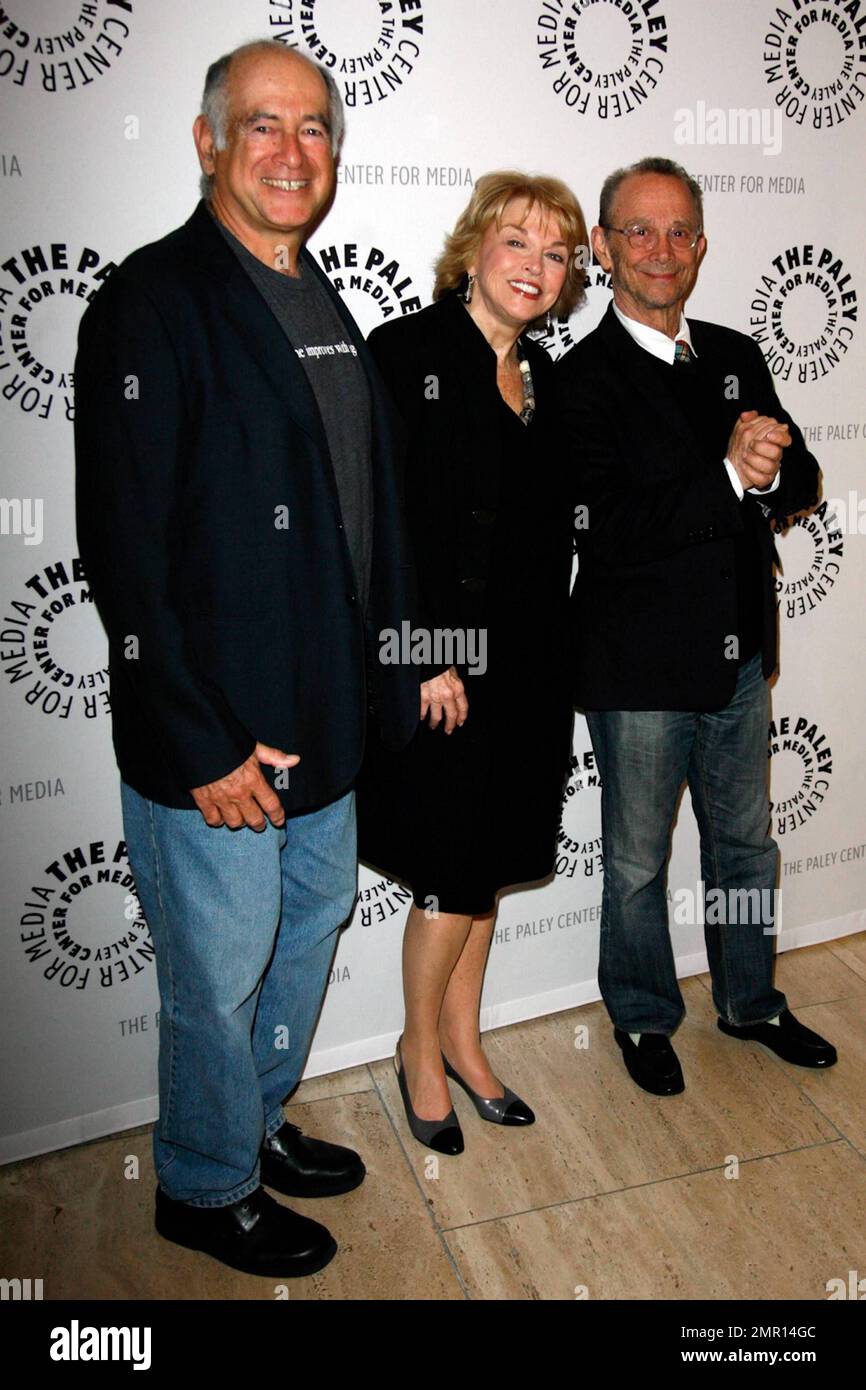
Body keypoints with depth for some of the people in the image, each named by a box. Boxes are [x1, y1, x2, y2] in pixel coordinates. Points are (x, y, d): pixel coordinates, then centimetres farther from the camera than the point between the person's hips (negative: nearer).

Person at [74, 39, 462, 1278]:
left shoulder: (325, 308, 13)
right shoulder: (155, 302, -13)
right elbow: (124, 547, -18)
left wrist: (396, 672, 12)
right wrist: (201, 744, -19)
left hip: (326, 719, 8)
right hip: (211, 741, -8)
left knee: (311, 923, 21)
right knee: (220, 970, 8)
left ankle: (261, 1122, 45)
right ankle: (206, 1188, 34)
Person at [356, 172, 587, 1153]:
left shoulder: (544, 377, 12)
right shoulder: (404, 352, -9)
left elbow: (550, 526, 13)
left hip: (525, 667, 7)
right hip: (439, 663, -6)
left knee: (486, 860, 16)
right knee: (457, 868, 1)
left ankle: (461, 1036, 34)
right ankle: (421, 1047, 26)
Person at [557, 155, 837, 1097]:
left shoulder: (737, 358, 8)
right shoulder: (579, 379, -12)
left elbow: (800, 483, 5)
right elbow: (605, 530, -22)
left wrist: (770, 468, -18)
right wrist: (728, 477, -26)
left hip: (740, 659, 6)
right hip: (641, 672, -6)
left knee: (745, 844, 21)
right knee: (637, 864, 12)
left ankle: (751, 1002, 43)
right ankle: (644, 1020, 35)